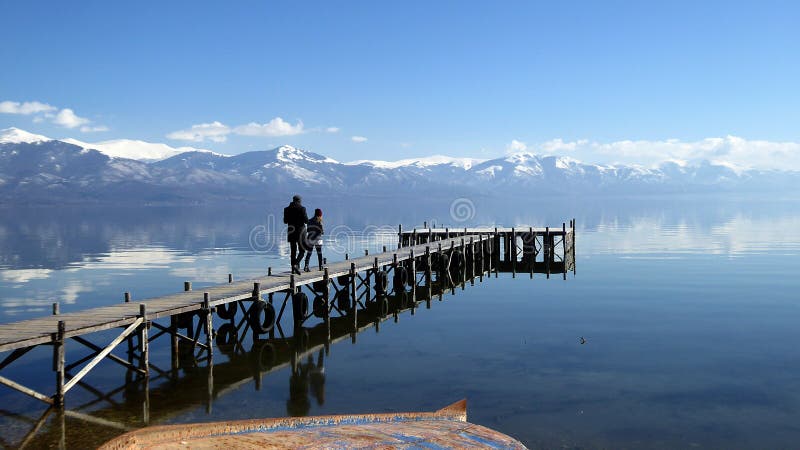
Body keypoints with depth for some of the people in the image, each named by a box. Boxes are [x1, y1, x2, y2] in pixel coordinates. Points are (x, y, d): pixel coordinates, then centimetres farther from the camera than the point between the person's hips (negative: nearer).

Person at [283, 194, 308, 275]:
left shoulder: (287, 209, 3)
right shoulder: (302, 208, -8)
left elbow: (285, 221, 5)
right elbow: (306, 220, -12)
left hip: (291, 232, 4)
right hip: (300, 231, -4)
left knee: (293, 251, 11)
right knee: (302, 250, 4)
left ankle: (293, 269, 10)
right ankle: (296, 265, -18)